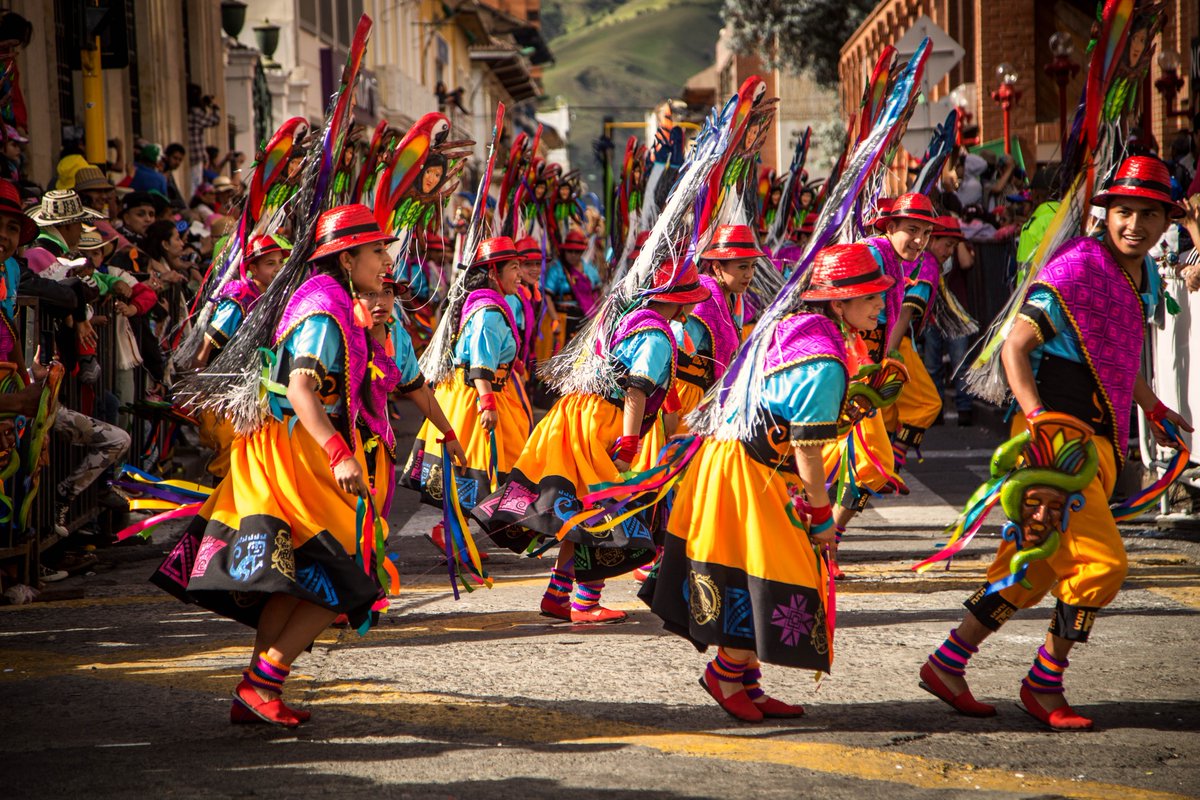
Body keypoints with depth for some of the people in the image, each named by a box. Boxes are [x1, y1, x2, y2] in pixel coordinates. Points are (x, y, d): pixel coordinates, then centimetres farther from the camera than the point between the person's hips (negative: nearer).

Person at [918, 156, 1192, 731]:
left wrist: (1154, 409, 35)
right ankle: (1043, 685, 3)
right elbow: (1014, 346, -16)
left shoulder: (1146, 276, 13)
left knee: (1033, 569, 11)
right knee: (1102, 562, -12)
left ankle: (947, 665, 20)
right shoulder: (1074, 269, -14)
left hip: (1100, 441, 9)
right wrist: (1037, 419, -26)